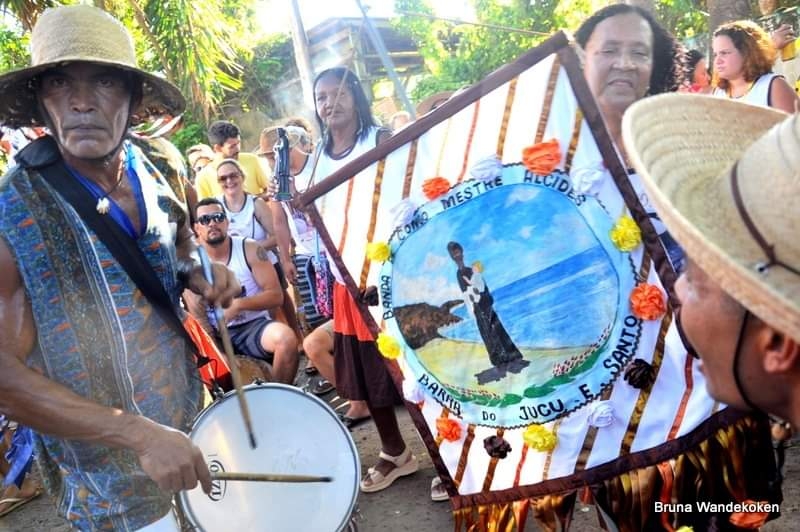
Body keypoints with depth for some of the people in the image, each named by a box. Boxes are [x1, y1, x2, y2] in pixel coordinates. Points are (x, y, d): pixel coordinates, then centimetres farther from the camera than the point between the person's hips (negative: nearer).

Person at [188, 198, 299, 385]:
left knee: (286, 337, -32)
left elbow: (276, 296, -9)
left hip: (255, 326, 0)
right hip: (217, 335, 1)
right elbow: (197, 317, -6)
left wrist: (239, 304, -24)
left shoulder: (250, 249, -6)